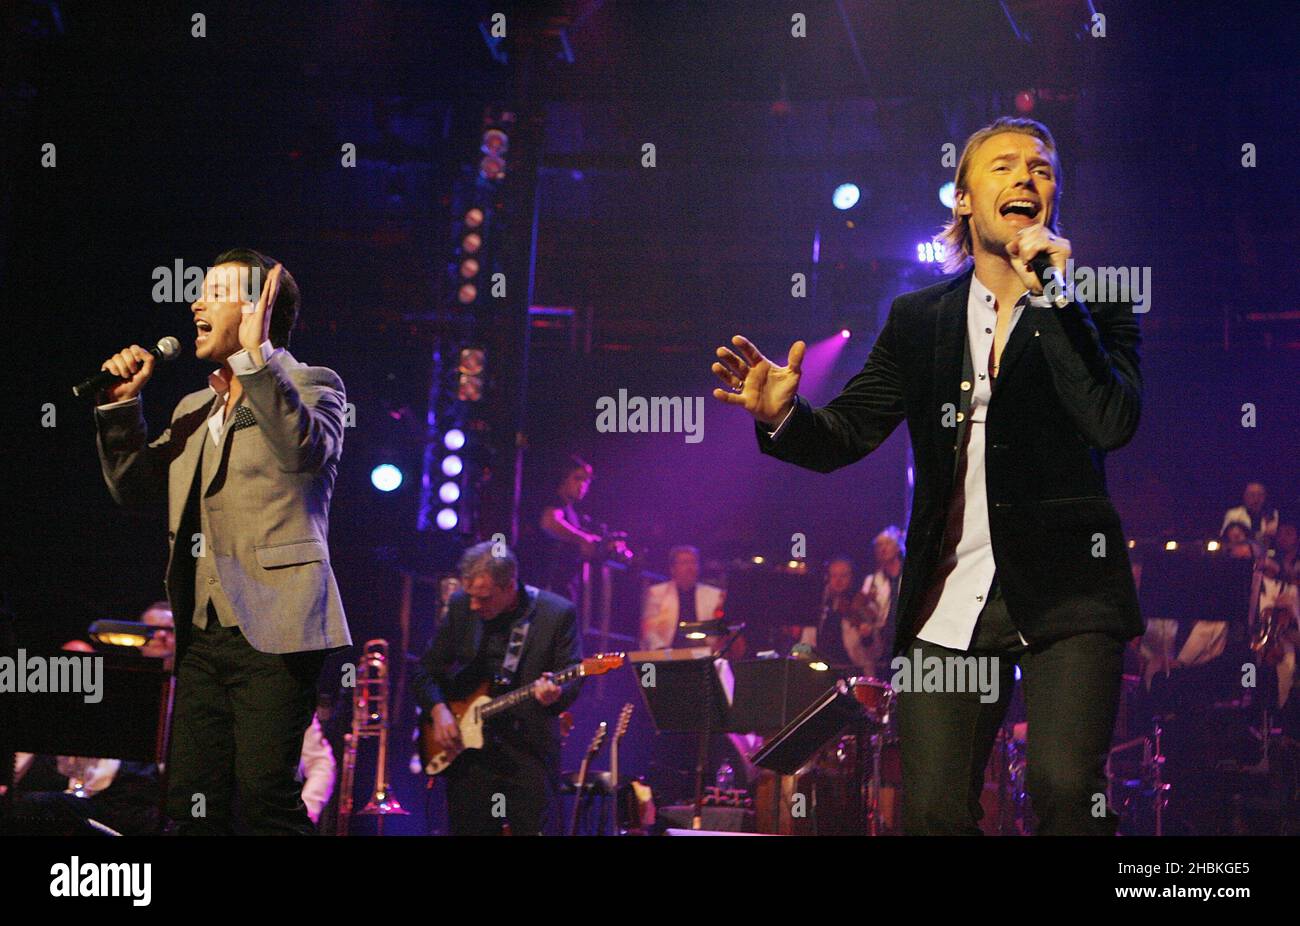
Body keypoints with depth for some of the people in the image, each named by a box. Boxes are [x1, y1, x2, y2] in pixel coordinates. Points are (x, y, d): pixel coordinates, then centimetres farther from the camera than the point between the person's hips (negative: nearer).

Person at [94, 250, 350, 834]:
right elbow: (132, 488, 20)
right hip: (203, 634, 7)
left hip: (272, 628, -7)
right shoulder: (194, 409, 22)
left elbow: (305, 451, -20)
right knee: (192, 801, 4)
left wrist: (256, 355, -24)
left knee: (265, 796, -13)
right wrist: (122, 402, 8)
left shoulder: (311, 386, 1)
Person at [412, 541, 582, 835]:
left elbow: (573, 682, -5)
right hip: (469, 752, 3)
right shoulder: (461, 606, 4)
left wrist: (554, 696, -27)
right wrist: (438, 710, -7)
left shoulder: (557, 613, -5)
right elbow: (425, 672, 10)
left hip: (530, 753, -3)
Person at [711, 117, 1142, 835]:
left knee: (1068, 791, -17)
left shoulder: (1094, 307, 5)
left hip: (1065, 592, -2)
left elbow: (1113, 423, -12)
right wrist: (785, 414, -14)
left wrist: (1055, 298, -15)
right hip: (950, 598, 3)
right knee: (932, 809, 0)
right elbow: (846, 434, 8)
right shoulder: (917, 319, 13)